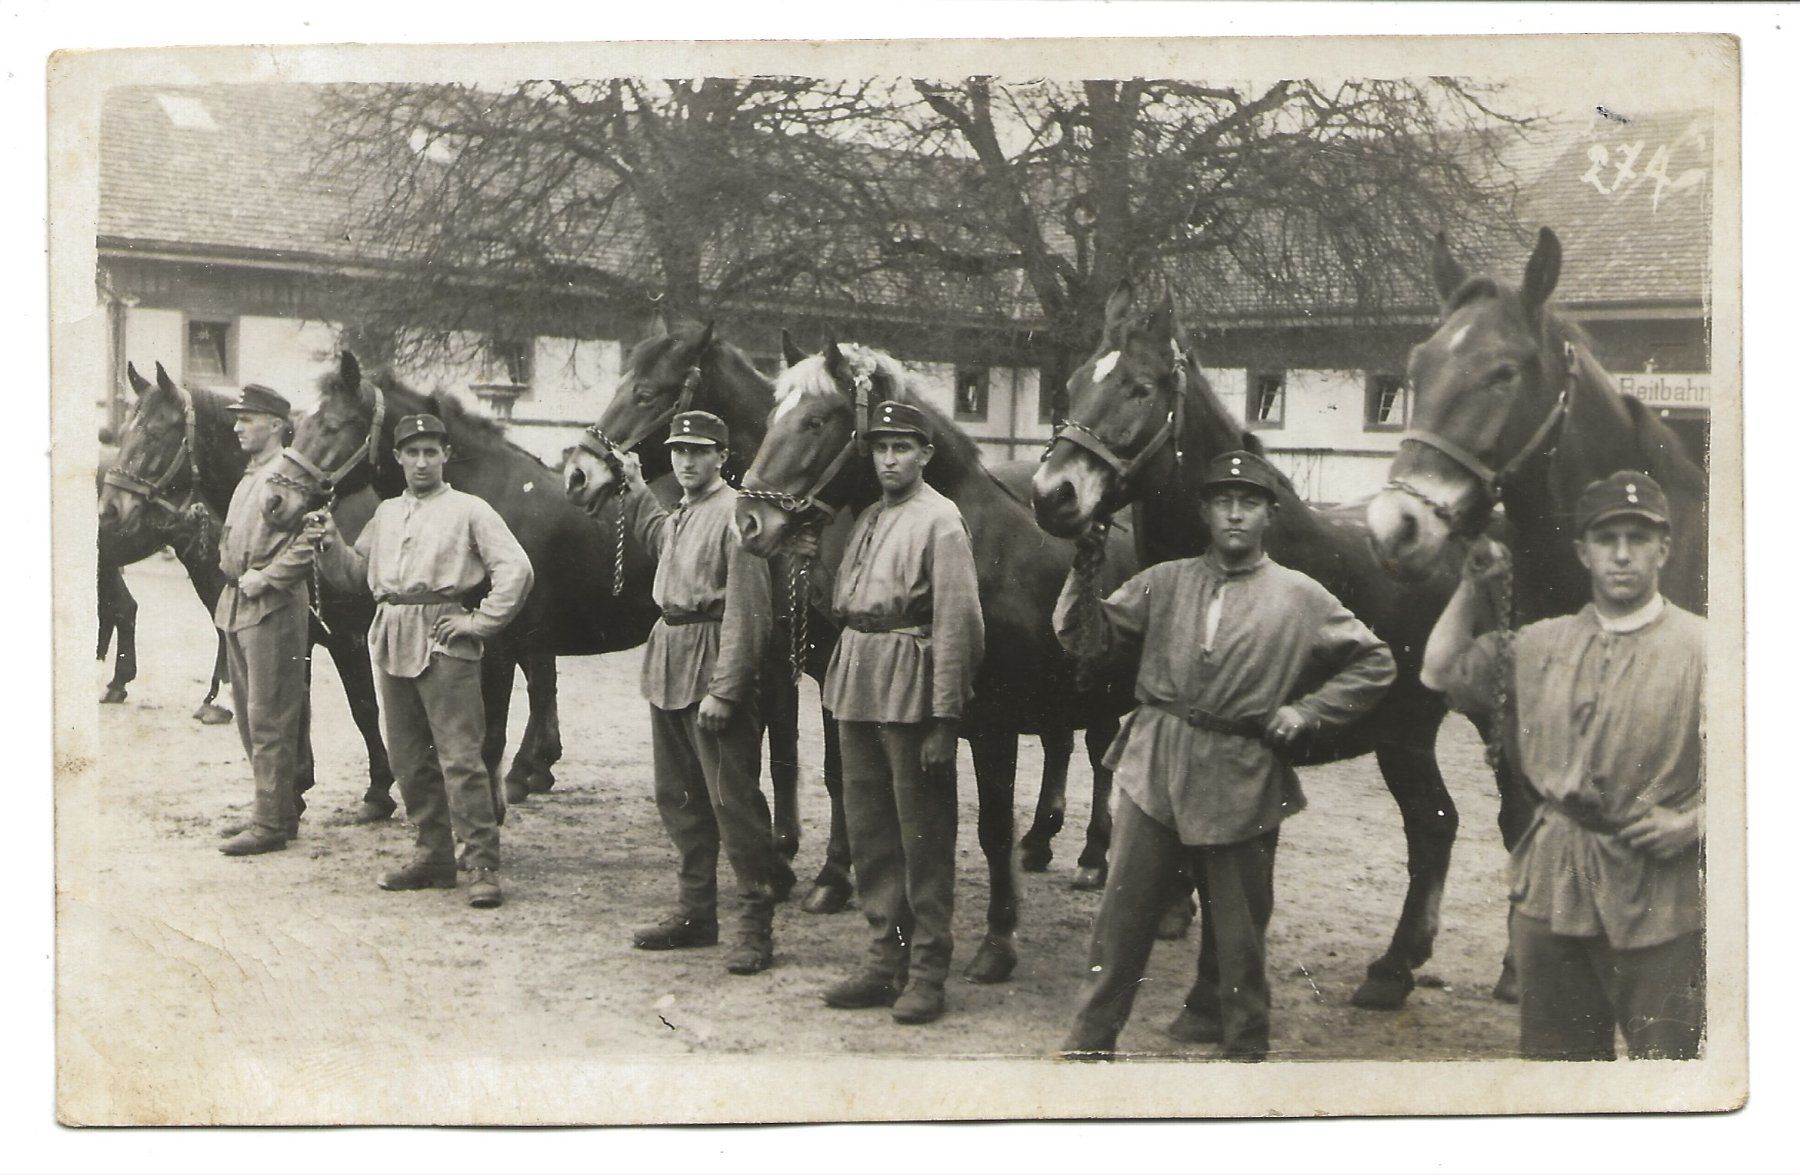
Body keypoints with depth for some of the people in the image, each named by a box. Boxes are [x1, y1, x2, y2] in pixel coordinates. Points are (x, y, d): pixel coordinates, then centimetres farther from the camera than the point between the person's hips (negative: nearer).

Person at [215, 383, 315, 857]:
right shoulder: (250, 476, 17)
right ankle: (273, 807, 24)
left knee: (269, 719, -6)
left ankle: (272, 822, -1)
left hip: (272, 607, -10)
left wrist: (264, 578, -21)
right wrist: (233, 575, 14)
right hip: (238, 605, 10)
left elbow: (307, 544, -24)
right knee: (249, 715, 15)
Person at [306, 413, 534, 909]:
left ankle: (484, 865, -9)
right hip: (391, 641, 6)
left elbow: (516, 569, -7)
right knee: (408, 758, 9)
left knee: (459, 756, -11)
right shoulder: (386, 514, 19)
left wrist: (480, 622, -11)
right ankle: (435, 856, 19)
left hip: (443, 640, -6)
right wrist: (330, 544, 4)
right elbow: (356, 575, 22)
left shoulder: (469, 510, 1)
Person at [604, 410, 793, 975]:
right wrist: (633, 483, 37)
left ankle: (756, 927, -1)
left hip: (712, 666, -9)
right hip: (668, 665, 10)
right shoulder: (681, 514, 15)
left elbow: (746, 615, -21)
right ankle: (696, 911, 25)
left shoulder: (735, 515, -14)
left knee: (733, 799, -6)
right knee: (677, 796, 14)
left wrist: (722, 692, -25)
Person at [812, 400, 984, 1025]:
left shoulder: (940, 519, -8)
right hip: (857, 688, 8)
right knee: (868, 832, 12)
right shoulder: (869, 519, 16)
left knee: (923, 836, 0)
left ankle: (927, 972, 7)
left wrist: (943, 721, -18)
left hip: (910, 691, -8)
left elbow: (956, 622, -13)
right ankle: (887, 960, 22)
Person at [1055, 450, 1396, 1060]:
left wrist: (1308, 711, -2)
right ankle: (1089, 1043, 14)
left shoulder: (1301, 598, 3)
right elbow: (1092, 636, 3)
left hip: (1244, 780, -1)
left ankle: (1246, 1048, 25)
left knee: (1239, 926, 10)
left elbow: (1375, 664, 9)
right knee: (1121, 915, 4)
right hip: (1154, 771, 1)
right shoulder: (1164, 581, 8)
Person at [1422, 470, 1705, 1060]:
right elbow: (1441, 673, 18)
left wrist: (1690, 823, -17)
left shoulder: (1703, 649, -4)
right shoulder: (1539, 645, 10)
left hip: (1656, 898, -4)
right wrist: (1472, 589, 12)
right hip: (1550, 889, 4)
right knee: (1555, 1056, 15)